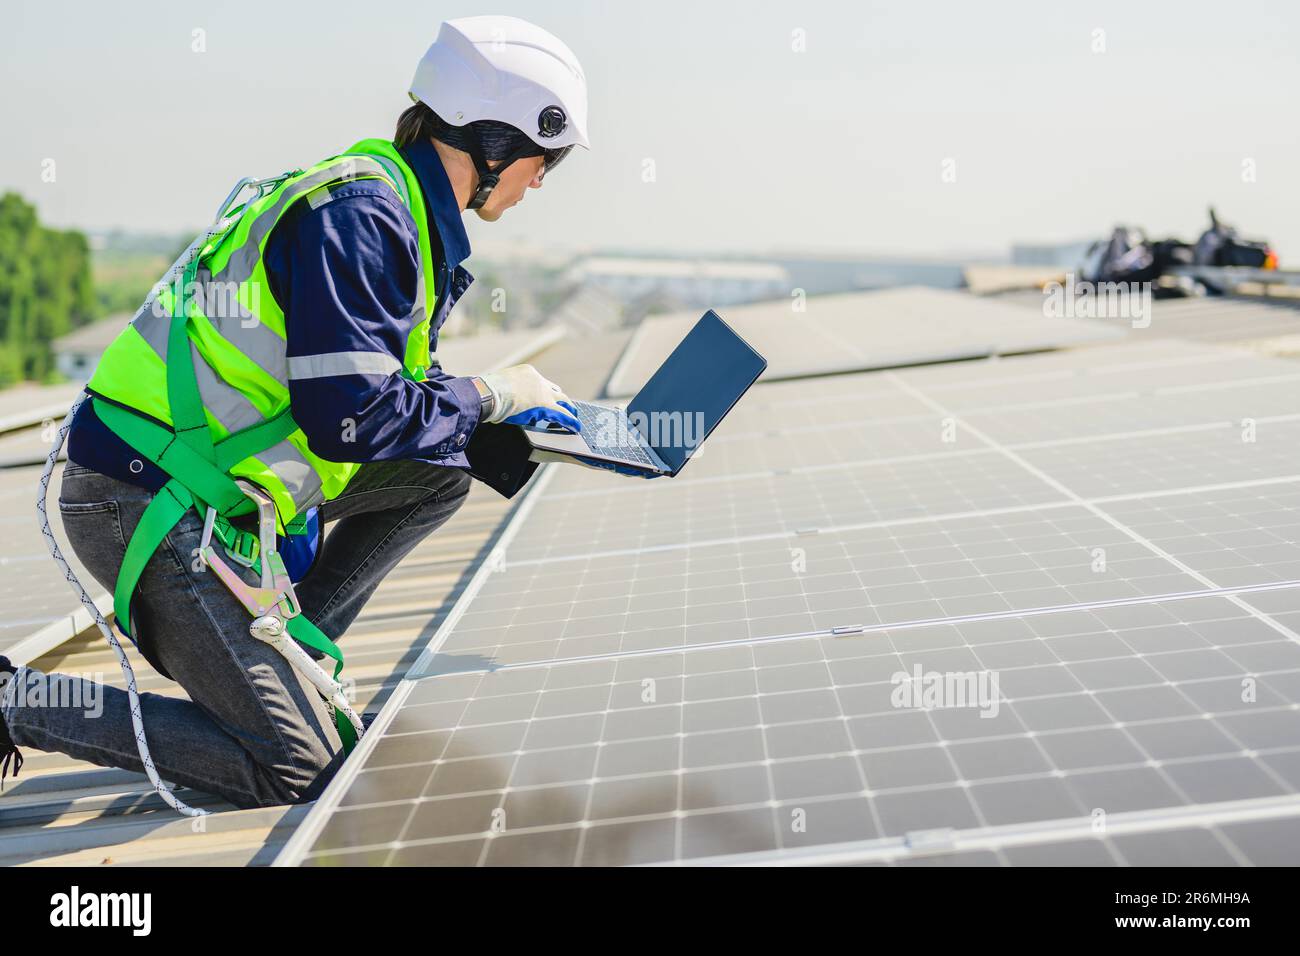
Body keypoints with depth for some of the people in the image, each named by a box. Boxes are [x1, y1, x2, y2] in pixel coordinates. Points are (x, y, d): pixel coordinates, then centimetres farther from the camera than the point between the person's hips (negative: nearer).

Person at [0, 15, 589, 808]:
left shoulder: (393, 209, 13)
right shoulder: (361, 215, -18)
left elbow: (391, 383, 22)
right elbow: (351, 414, -23)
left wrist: (518, 430, 17)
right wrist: (491, 395, -8)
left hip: (217, 477, 10)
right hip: (143, 500, -10)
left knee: (440, 469, 11)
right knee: (299, 770, -7)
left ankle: (276, 659, 12)